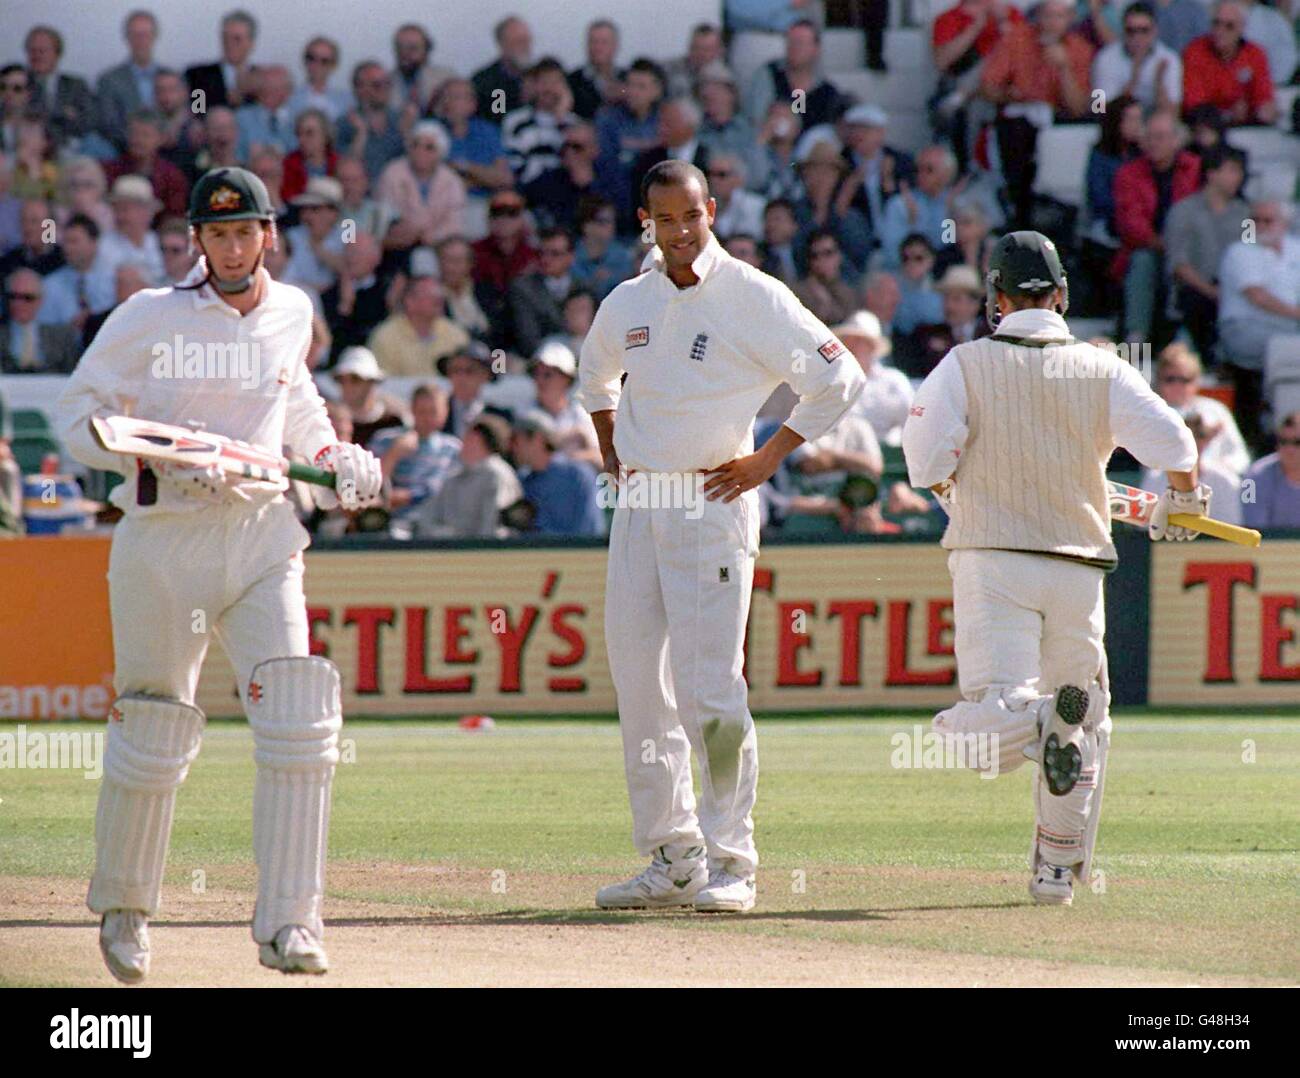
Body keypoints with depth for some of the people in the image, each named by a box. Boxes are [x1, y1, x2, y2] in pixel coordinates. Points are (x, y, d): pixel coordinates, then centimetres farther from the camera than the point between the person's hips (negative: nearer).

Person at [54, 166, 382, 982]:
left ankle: (289, 923, -12)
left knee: (299, 723, -14)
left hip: (263, 538, 3)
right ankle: (123, 907, 29)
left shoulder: (292, 314, 9)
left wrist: (332, 456, 10)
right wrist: (167, 457, -19)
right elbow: (80, 415, -6)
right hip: (163, 541, -3)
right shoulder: (152, 318, -6)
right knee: (152, 732, 6)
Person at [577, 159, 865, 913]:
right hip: (638, 507, 6)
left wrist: (768, 459, -7)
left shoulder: (753, 298, -7)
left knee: (710, 690, -10)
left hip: (711, 505, -6)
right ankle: (672, 858, 12)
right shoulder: (628, 304, 10)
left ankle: (730, 860, -5)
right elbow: (596, 377, 31)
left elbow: (840, 378, -5)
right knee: (640, 688, 5)